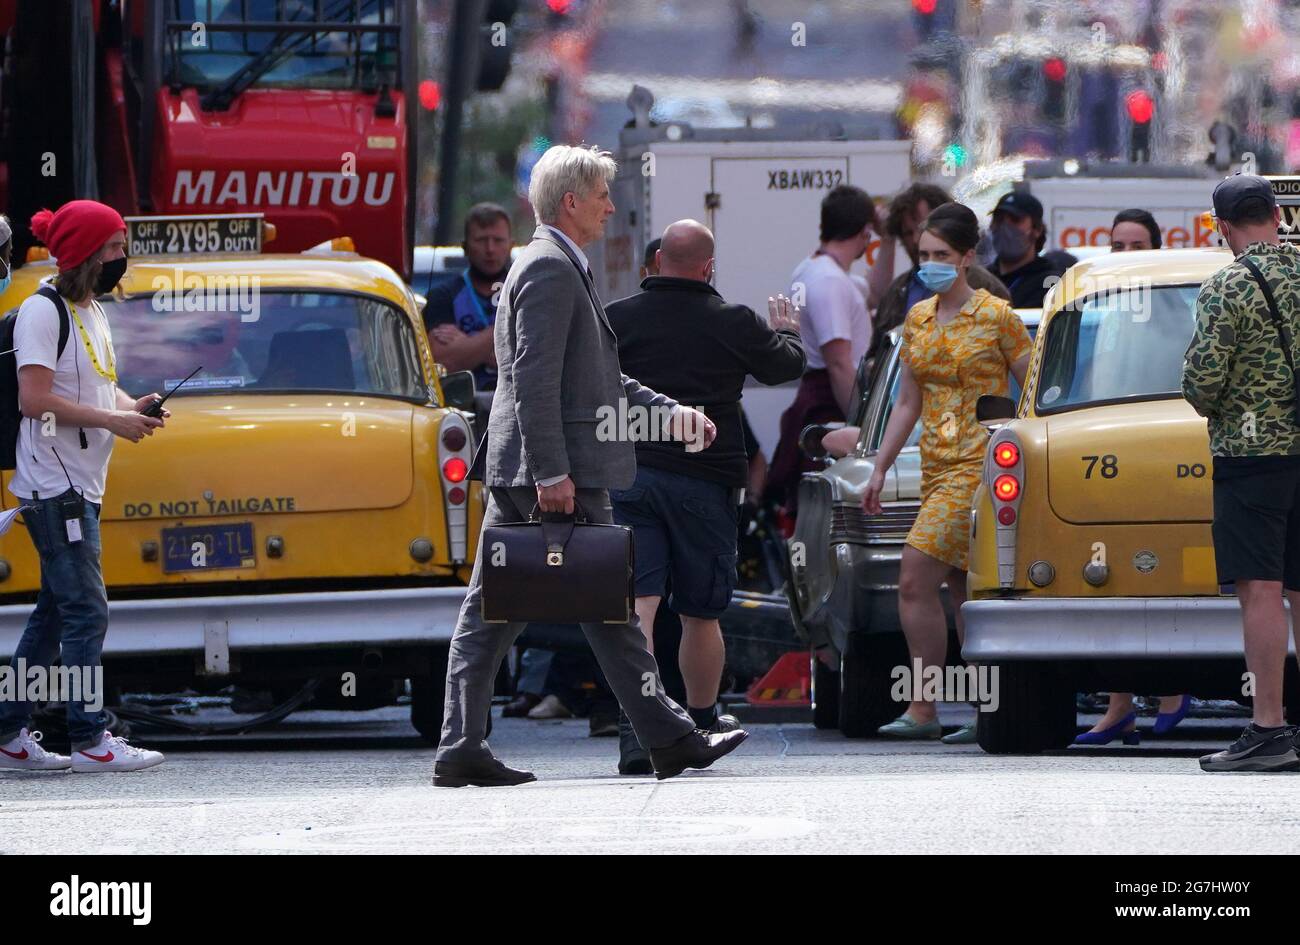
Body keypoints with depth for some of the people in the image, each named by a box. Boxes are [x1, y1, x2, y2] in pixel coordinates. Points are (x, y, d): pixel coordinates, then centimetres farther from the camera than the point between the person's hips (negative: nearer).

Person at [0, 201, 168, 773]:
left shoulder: (92, 312, 17)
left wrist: (133, 406, 4)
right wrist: (112, 420, -18)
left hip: (82, 486, 10)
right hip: (53, 484, -10)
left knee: (55, 612, 11)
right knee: (86, 611, -12)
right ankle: (90, 741, -12)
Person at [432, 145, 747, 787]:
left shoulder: (552, 268, 21)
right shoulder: (551, 270, -13)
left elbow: (600, 379, 26)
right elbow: (535, 378, -21)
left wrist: (671, 415, 21)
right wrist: (551, 471, -24)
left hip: (515, 478, 11)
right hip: (560, 475, -11)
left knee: (490, 613, 5)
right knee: (608, 608, -2)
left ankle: (461, 748, 3)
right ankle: (668, 738, 5)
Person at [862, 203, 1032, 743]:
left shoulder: (995, 316, -6)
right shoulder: (918, 320, 13)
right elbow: (908, 404, 19)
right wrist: (880, 469, 15)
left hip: (980, 462, -7)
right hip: (936, 465, 7)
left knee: (915, 579, -16)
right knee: (962, 590, 6)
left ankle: (922, 709, -14)